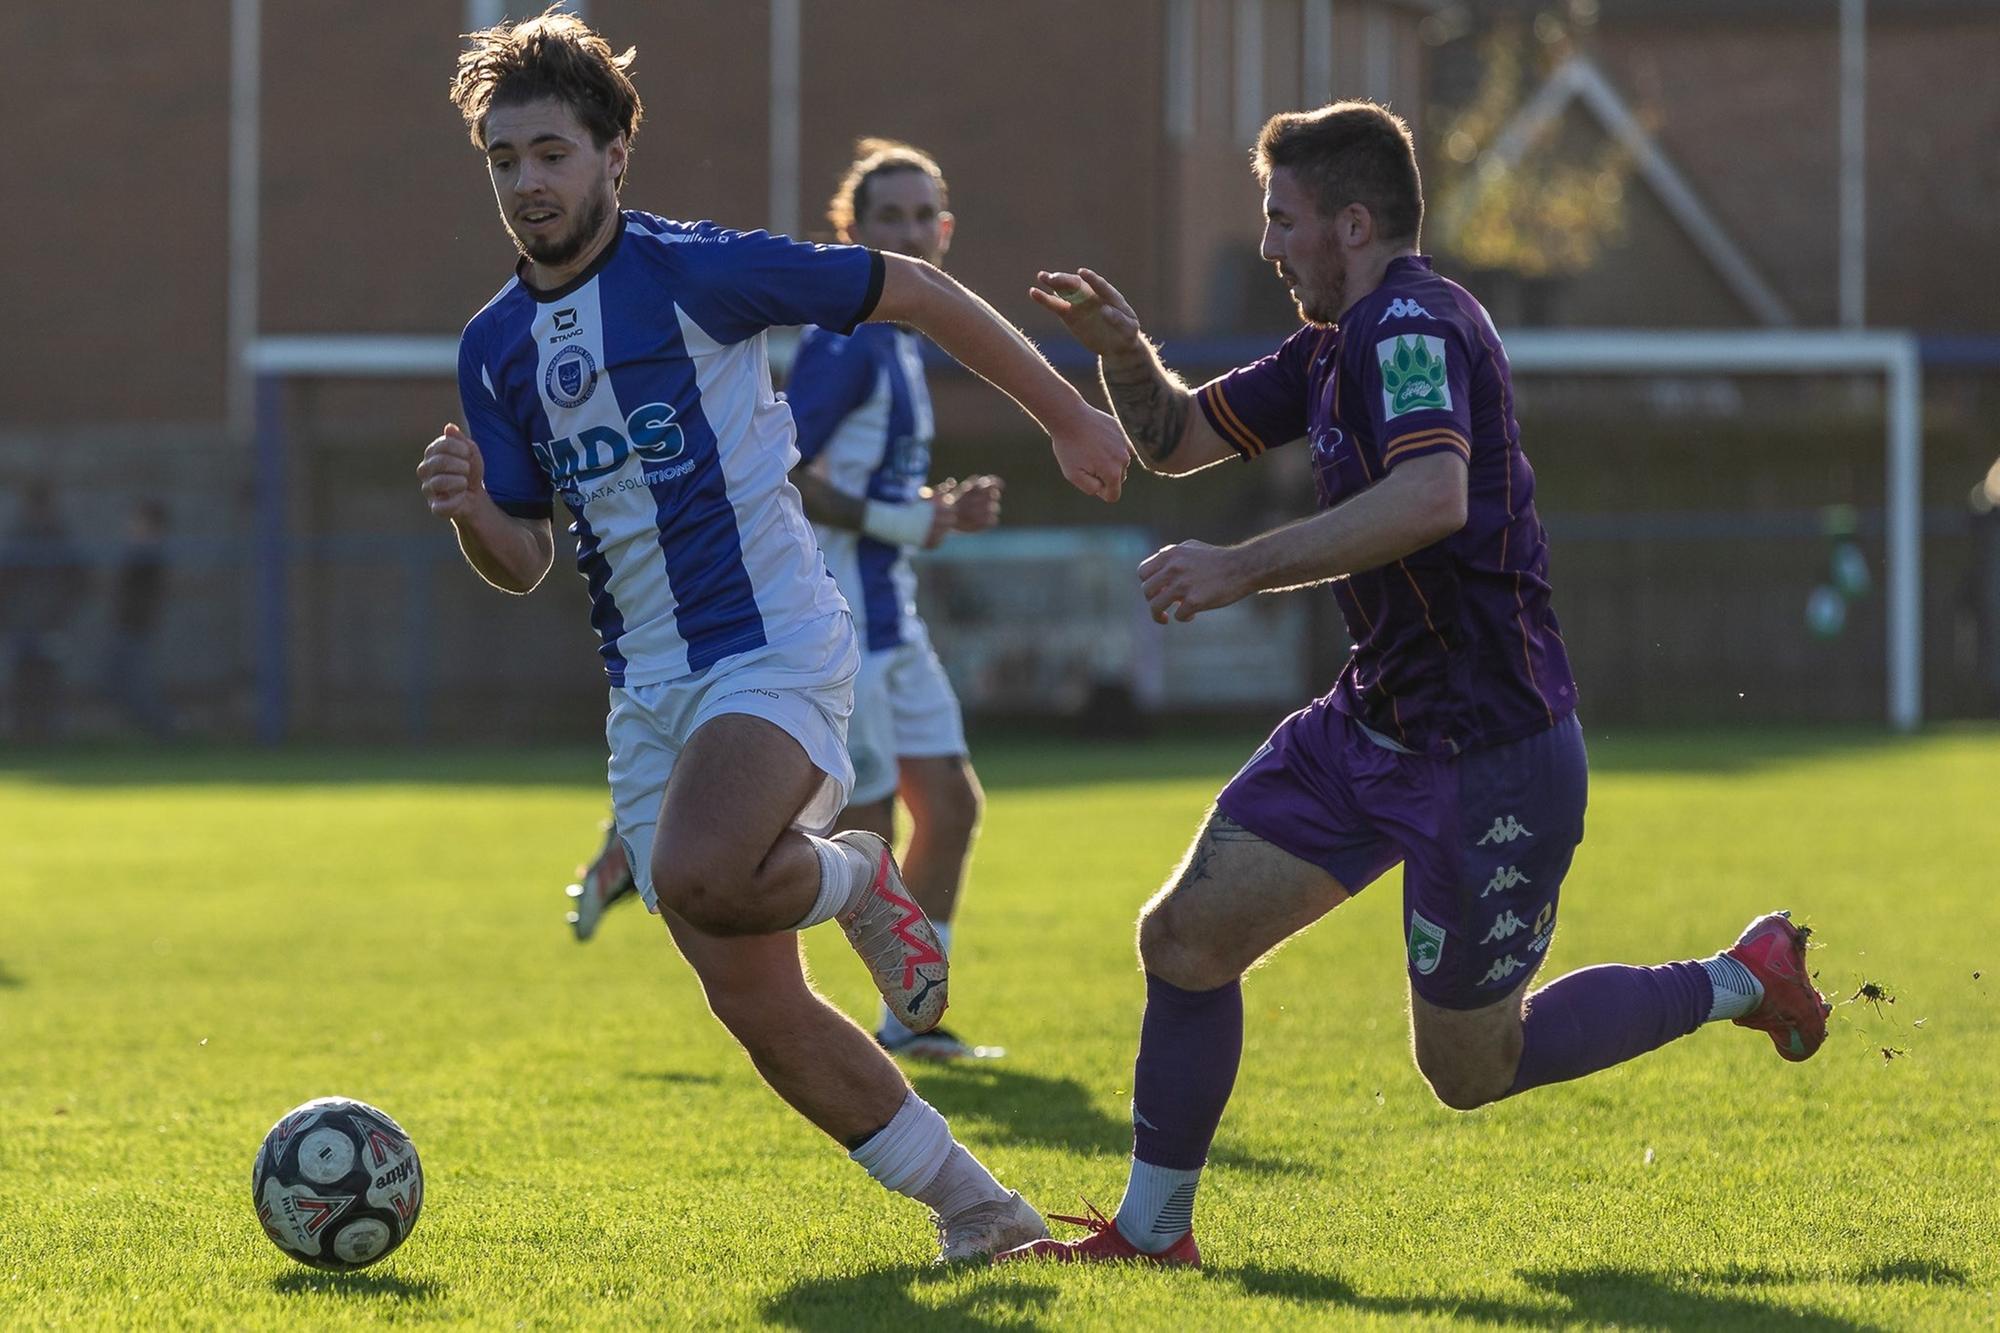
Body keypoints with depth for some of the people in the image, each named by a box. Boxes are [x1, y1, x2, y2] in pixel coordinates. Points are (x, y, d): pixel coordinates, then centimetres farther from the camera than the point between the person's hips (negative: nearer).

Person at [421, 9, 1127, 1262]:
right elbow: (526, 560, 13)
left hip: (772, 647, -6)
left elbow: (912, 290, -2)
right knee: (756, 1004, 1)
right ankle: (978, 1211, 14)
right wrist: (470, 509, -11)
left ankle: (855, 879, 1)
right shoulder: (494, 347, 9)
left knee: (697, 875, -33)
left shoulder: (695, 269, -9)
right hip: (646, 687, 6)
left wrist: (1066, 415, 2)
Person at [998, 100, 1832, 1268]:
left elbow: (1433, 497, -37)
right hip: (1377, 724, 9)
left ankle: (1740, 983, 18)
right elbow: (1179, 439, 21)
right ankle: (1151, 1233, 13)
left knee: (1468, 1066, 2)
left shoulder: (1412, 325, -19)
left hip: (1492, 749, -9)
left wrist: (1243, 569, -34)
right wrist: (1125, 353, 0)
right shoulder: (1341, 343, 12)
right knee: (1186, 938, 2)